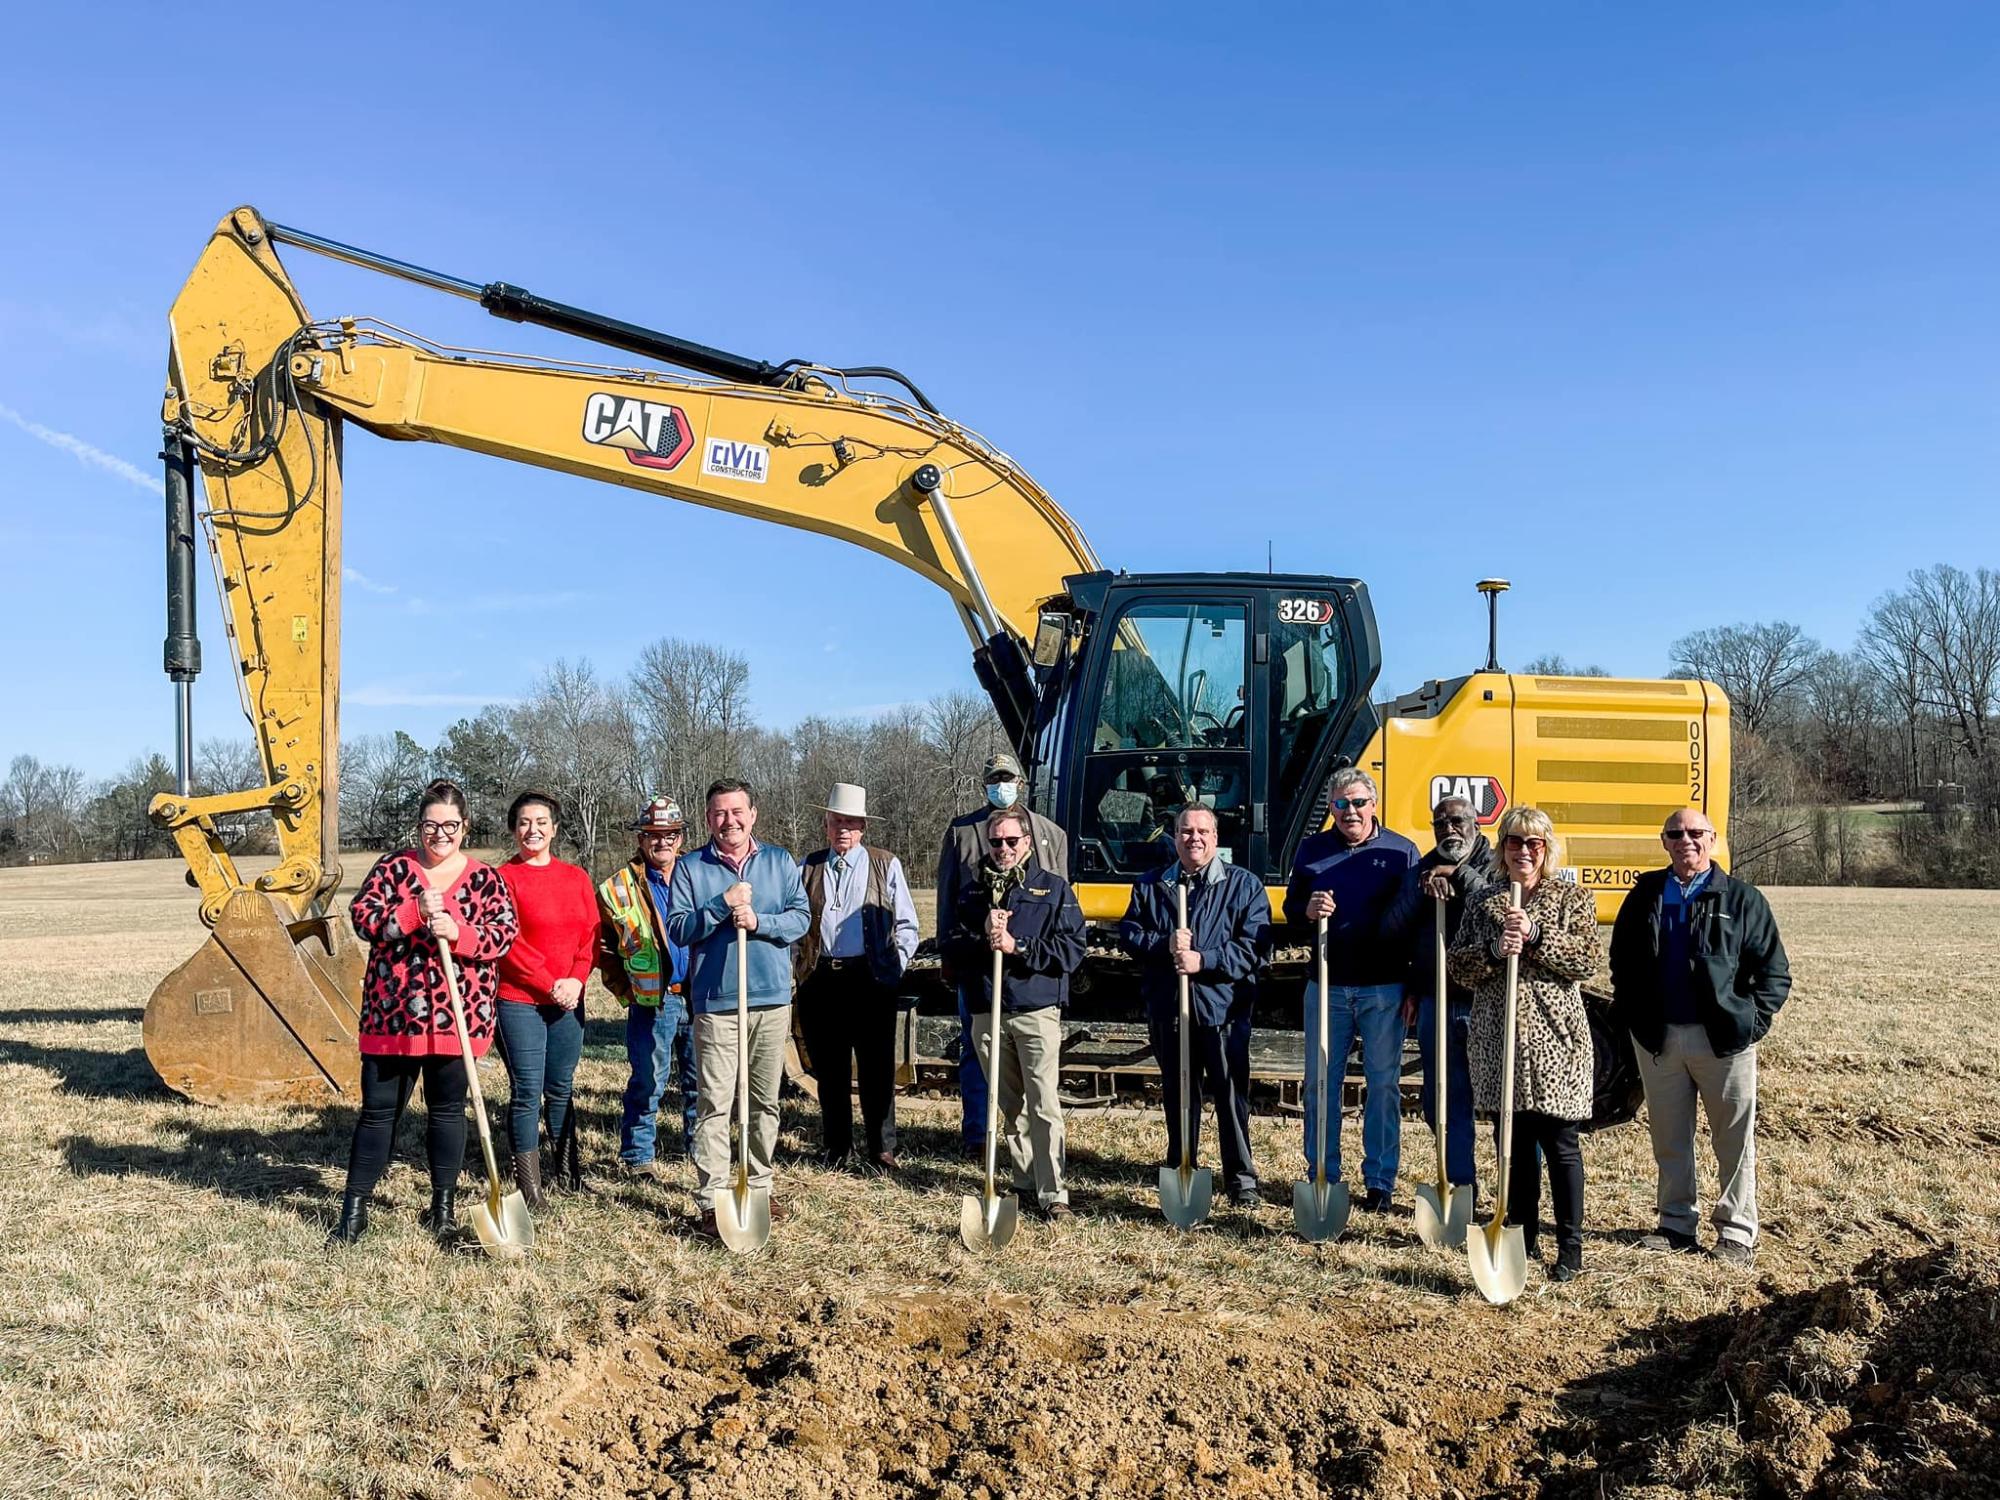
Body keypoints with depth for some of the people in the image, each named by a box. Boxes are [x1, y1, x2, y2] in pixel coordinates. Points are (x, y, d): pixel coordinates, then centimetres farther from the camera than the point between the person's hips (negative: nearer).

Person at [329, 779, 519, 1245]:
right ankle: (354, 1209, 14)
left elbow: (504, 934, -5)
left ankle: (444, 1205, 25)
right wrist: (415, 913, -21)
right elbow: (362, 917, -7)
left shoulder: (485, 879, 3)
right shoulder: (392, 868, 3)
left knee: (447, 1109, 11)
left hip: (455, 1017, 0)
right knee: (378, 1109, 6)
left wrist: (457, 932, -21)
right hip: (391, 1014, 0)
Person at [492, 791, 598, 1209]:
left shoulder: (575, 877, 10)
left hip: (569, 1000, 4)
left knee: (561, 1089, 13)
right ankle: (529, 1186, 2)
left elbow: (591, 934, 7)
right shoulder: (503, 877, -4)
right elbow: (509, 942, -11)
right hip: (519, 1000, -4)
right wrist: (550, 984, -14)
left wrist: (576, 979, -9)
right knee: (527, 1092, -3)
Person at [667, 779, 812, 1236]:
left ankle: (759, 1186, 23)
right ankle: (712, 1199, 1)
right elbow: (677, 929, -4)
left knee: (766, 1101, 11)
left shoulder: (779, 862, 8)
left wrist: (758, 920, -15)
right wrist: (723, 904, -16)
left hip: (772, 999, 3)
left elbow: (801, 919, 1)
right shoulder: (691, 867, 3)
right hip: (714, 1001, -3)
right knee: (714, 1104, -4)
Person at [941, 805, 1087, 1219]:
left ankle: (1052, 1192, -8)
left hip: (1037, 1011, -4)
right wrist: (983, 941, -13)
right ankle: (1025, 1180, 22)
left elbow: (1072, 949, -6)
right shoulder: (971, 890, 11)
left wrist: (1017, 946, -14)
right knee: (1009, 1106, 11)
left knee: (1044, 1105, -9)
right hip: (987, 1012, 4)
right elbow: (952, 949, 8)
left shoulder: (1054, 889, 2)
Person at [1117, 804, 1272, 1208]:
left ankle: (1241, 1178, 11)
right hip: (1167, 1009, 3)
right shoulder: (1149, 885, 11)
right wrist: (1163, 944, -13)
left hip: (1223, 1008, -3)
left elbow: (1254, 945, -7)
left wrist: (1204, 960, -17)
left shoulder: (1244, 885, 1)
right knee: (1177, 1095, 13)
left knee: (1231, 1094, 0)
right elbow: (1128, 933, 6)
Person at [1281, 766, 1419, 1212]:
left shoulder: (1401, 851, 1)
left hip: (1383, 990, -2)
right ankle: (1322, 1178, 19)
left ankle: (1380, 1182, 16)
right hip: (1327, 986, 2)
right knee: (1320, 1082, 7)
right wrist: (1308, 911, -13)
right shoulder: (1312, 849, 8)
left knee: (1384, 1083, 6)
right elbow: (1290, 911, 12)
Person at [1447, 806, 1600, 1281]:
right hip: (1499, 1037, 3)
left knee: (1559, 1142, -1)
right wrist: (1493, 949, -15)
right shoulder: (1481, 902, 10)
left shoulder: (1572, 899, 4)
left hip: (1553, 1037, -3)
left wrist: (1535, 936, -18)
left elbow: (1586, 961, -8)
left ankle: (1570, 1249, 7)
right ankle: (1522, 1235, 21)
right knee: (1514, 1142, 9)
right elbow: (1458, 966, 3)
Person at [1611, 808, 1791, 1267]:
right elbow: (1621, 960, 16)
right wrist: (1630, 1016, 7)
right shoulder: (1645, 896, 8)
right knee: (1669, 1139, 11)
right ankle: (1676, 1225, 24)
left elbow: (1775, 970, 0)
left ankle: (1736, 1233, 15)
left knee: (1734, 1139, 4)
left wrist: (1752, 1020, -8)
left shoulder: (1741, 898, 0)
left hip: (1723, 1039, -3)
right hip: (1658, 1038, 3)